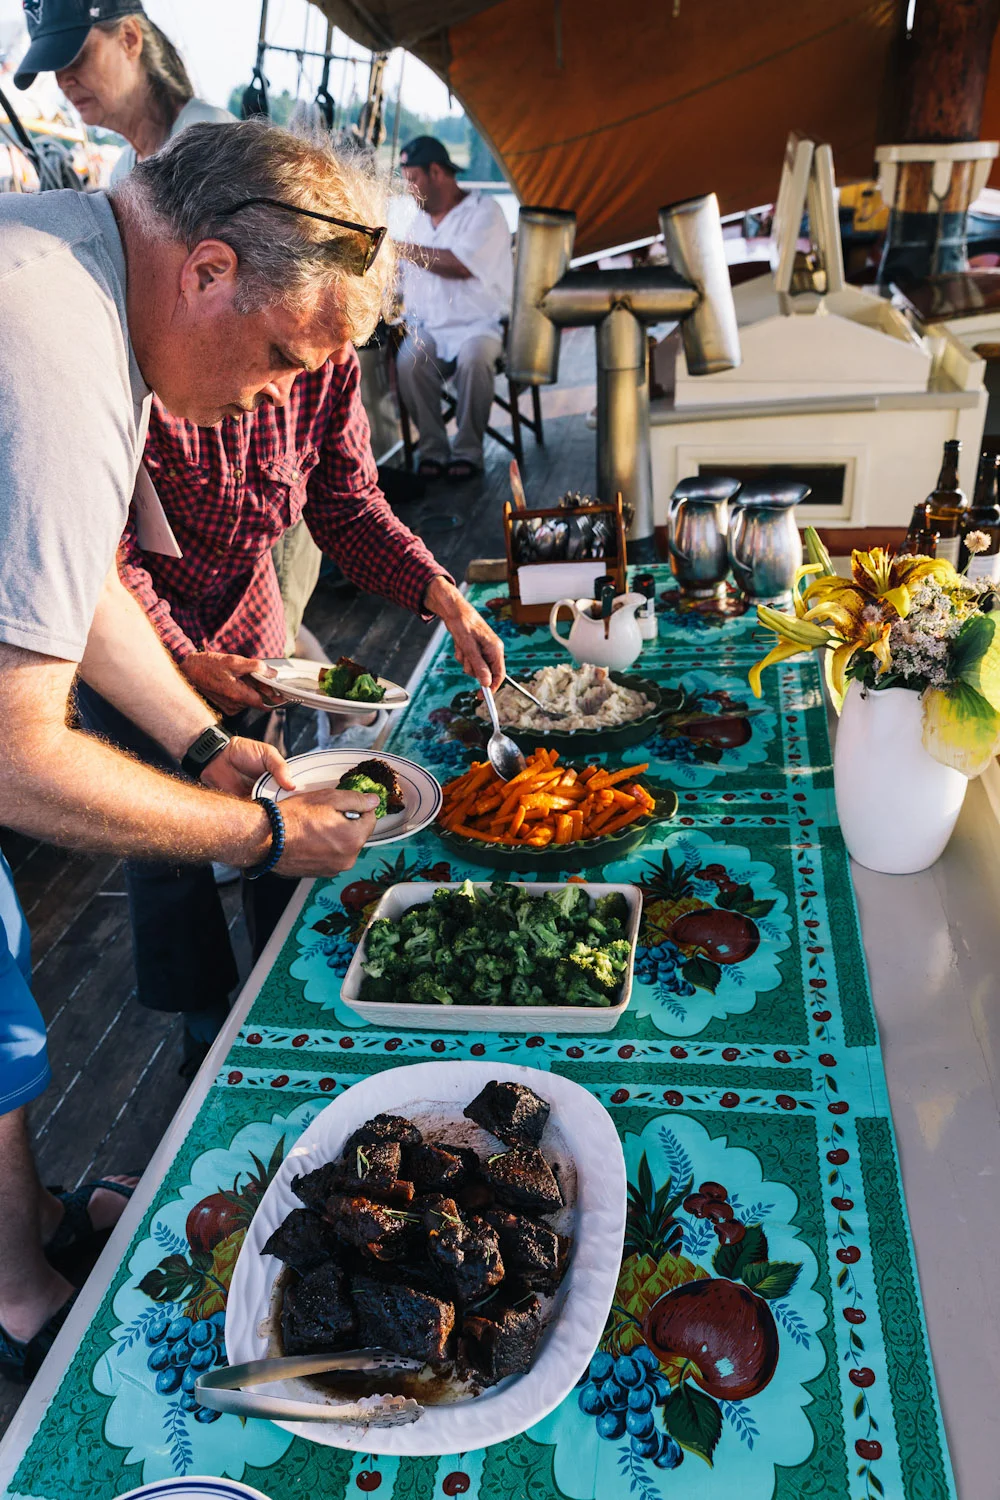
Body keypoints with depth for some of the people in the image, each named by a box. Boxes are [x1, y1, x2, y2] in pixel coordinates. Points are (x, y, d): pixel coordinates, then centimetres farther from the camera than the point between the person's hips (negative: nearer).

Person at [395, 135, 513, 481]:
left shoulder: (484, 210, -3)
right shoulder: (421, 219, 20)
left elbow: (462, 265, -20)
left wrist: (400, 248, -15)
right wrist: (403, 312, 5)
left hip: (479, 323, -4)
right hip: (427, 326, 5)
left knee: (473, 359, -37)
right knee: (408, 361, -29)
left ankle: (468, 450, -21)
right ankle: (433, 449, -16)